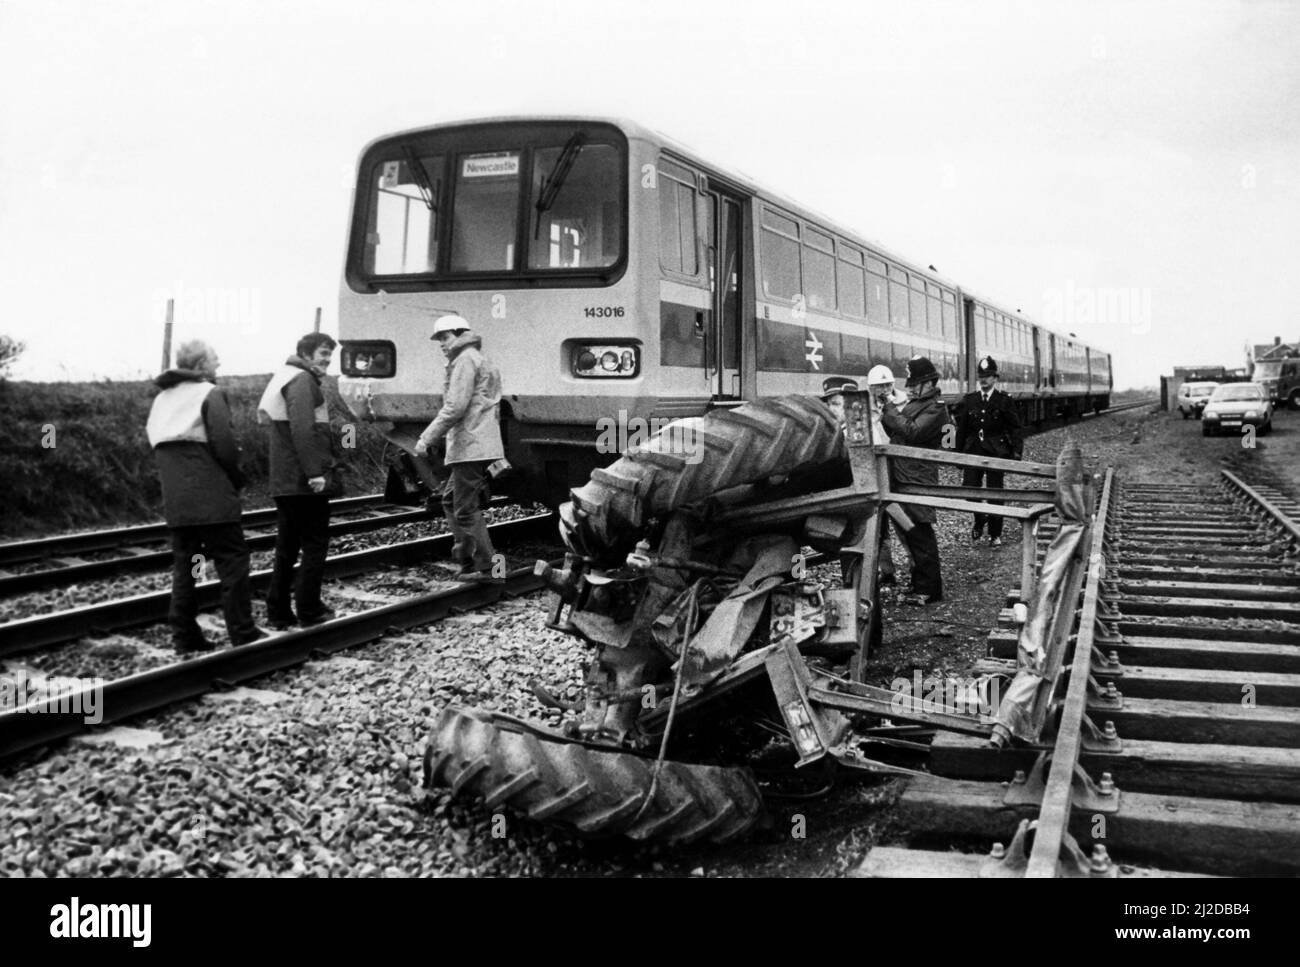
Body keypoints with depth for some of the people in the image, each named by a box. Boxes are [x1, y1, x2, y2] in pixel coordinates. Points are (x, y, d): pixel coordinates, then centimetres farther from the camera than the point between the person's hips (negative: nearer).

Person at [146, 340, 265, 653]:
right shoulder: (210, 394, -6)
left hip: (175, 500, 7)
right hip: (212, 498, -7)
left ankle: (184, 635, 13)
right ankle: (243, 633, 1)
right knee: (232, 562, 0)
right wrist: (237, 479, 0)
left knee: (183, 564, 11)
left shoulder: (161, 399, 17)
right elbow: (224, 445, -14)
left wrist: (177, 479, 15)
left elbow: (157, 444, 13)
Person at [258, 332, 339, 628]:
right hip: (305, 482, -10)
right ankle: (309, 611, 3)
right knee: (315, 545, -1)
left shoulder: (285, 378, 21)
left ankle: (278, 611, 16)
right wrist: (315, 472, -25)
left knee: (286, 548, 13)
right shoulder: (302, 381, -12)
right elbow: (302, 429, -23)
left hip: (284, 482, 10)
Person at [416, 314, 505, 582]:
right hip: (481, 447, 11)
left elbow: (455, 407, -17)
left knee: (466, 510, -6)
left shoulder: (466, 360, -8)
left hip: (470, 447, -11)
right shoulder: (479, 360, 24)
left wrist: (427, 438, -13)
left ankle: (489, 568, -3)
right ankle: (466, 557, 18)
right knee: (450, 500, 18)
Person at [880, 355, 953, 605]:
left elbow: (912, 431, -23)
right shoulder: (913, 403, 17)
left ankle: (927, 589, 0)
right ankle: (925, 583, 25)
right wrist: (886, 410, 1)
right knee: (909, 531, 15)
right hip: (901, 476, 9)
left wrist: (890, 408, -19)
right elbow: (893, 431, 17)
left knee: (919, 533, -6)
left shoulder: (935, 408, -9)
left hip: (918, 479, -9)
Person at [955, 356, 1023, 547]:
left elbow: (1014, 428, 1)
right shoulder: (968, 400, 8)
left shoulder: (1005, 401, 1)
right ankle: (980, 520, 20)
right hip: (973, 451, 2)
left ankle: (995, 534, 14)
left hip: (996, 452, -2)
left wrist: (1016, 451, -10)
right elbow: (961, 429, 9)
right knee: (969, 489, -9)